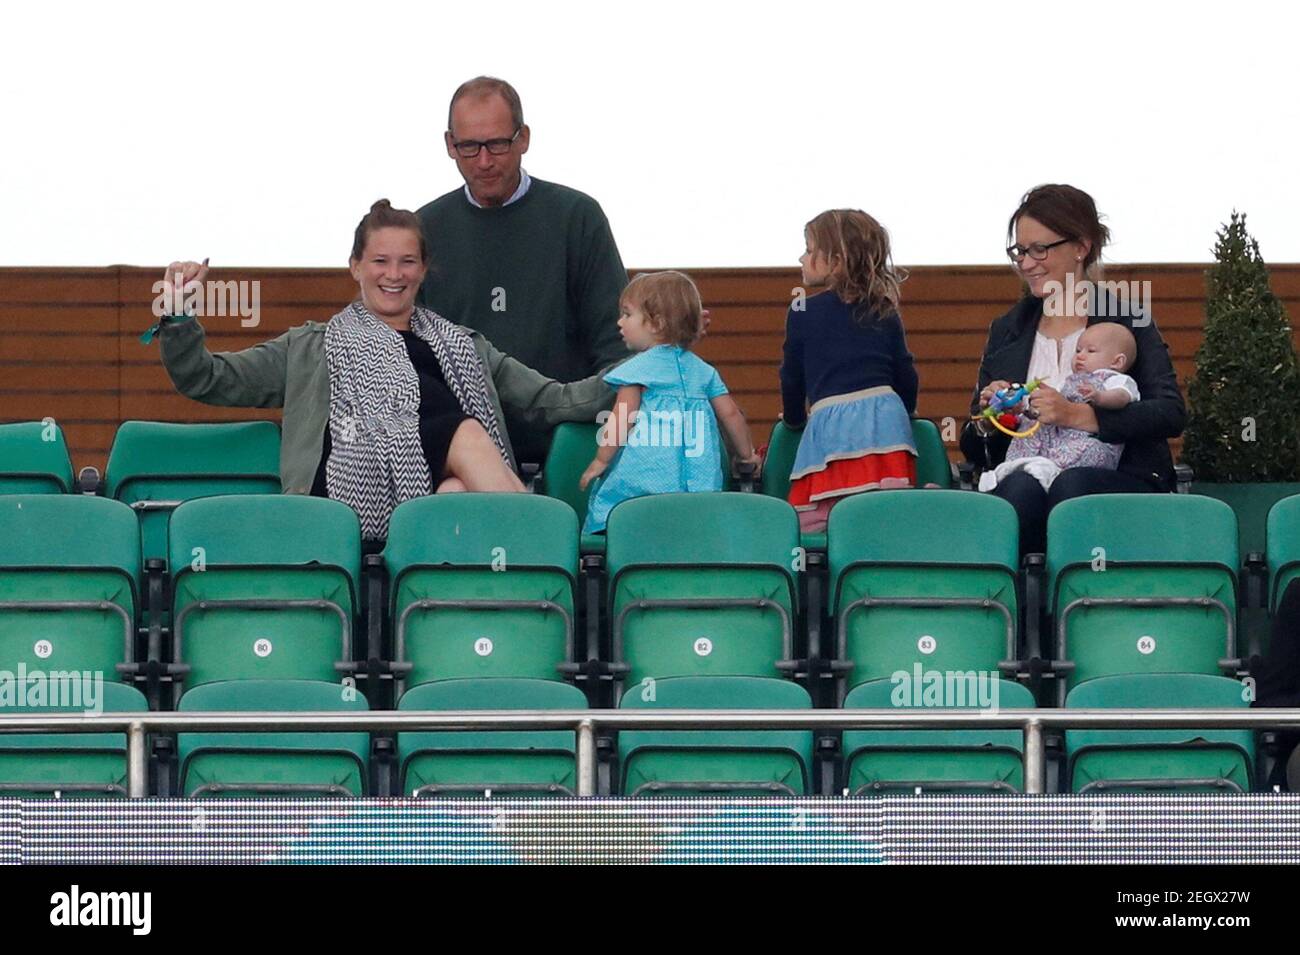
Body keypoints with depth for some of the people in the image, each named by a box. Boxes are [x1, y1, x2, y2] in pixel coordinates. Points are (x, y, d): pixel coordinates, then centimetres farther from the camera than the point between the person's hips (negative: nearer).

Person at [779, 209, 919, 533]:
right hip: (887, 419, 4)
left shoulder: (803, 313, 5)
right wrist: (903, 415, 38)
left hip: (830, 423, -4)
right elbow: (906, 375, 19)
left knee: (809, 527, -5)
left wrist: (793, 417, 32)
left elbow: (793, 376, 13)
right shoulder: (884, 312, 15)